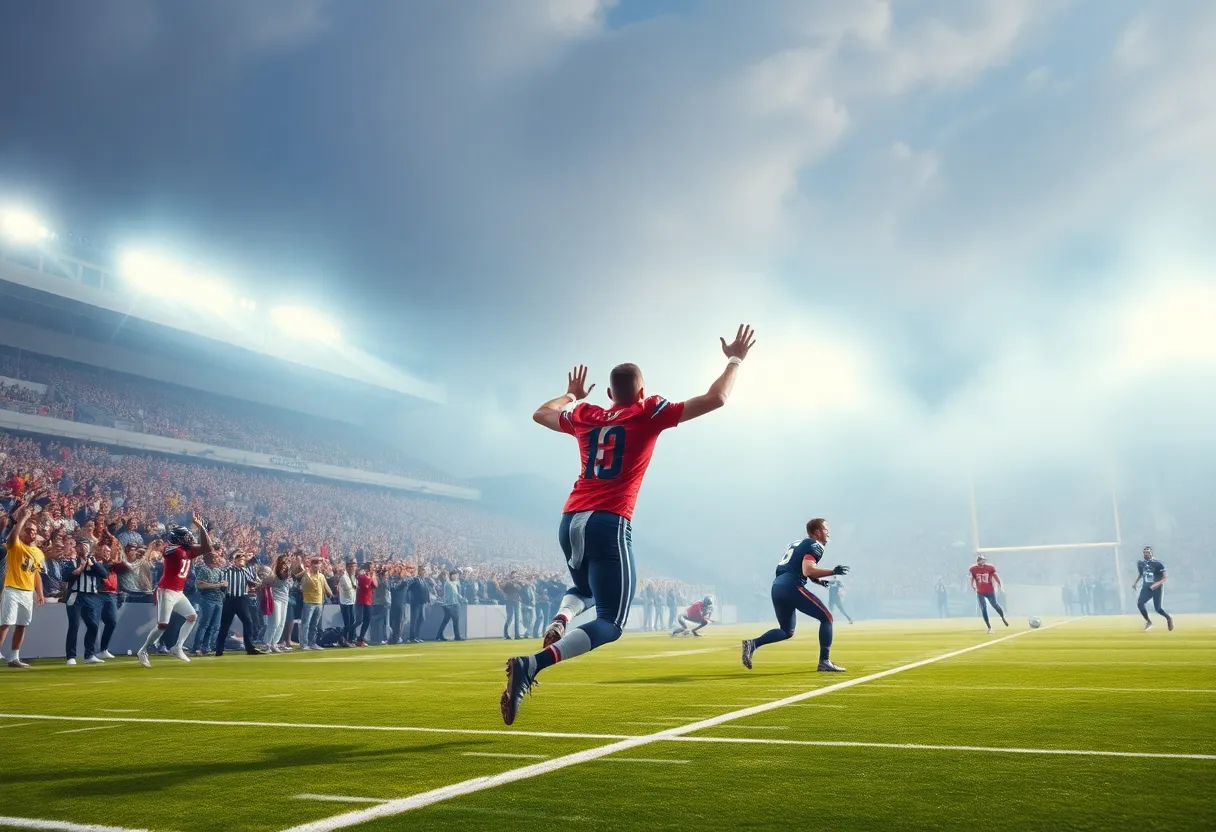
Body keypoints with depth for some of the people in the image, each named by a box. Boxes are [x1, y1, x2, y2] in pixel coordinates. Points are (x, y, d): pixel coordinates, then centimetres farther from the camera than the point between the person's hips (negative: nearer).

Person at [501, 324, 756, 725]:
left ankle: (560, 620, -2)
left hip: (570, 521, 6)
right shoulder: (648, 413, 4)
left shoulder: (584, 415, 16)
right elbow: (715, 399, 3)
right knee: (610, 624, 0)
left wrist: (572, 394, 54)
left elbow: (541, 413, 37)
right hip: (608, 525, -6)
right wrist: (735, 360, 19)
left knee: (583, 589, 34)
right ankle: (534, 662, -25)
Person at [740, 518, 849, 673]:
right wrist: (833, 571, -11)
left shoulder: (797, 544, 27)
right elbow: (807, 571, -15)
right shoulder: (815, 546, 0)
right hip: (791, 587, -9)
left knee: (787, 631, 20)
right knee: (826, 617, 2)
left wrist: (817, 580, 24)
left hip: (776, 588, 9)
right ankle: (824, 662, -3)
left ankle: (753, 643, 1)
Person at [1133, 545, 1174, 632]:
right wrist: (1135, 583, 12)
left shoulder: (1158, 564, -13)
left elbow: (1164, 579, -12)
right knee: (1140, 603, -16)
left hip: (1156, 588, -4)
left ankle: (1169, 618, 27)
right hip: (1146, 587, 4)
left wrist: (1157, 584, -28)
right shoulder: (1140, 563, 2)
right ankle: (1148, 621, 4)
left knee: (1157, 608, -5)